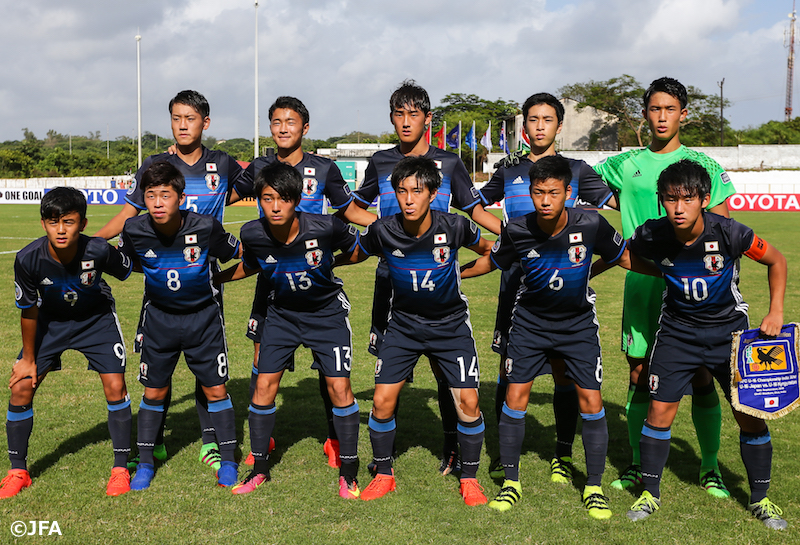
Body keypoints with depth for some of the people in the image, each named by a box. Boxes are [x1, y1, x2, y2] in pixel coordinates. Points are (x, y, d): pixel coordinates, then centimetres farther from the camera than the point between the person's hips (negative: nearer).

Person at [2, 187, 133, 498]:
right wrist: (28, 359, -4)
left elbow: (128, 271, -11)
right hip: (50, 320, 1)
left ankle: (121, 469, 5)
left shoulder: (98, 251, -33)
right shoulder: (28, 259, -29)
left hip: (96, 318, -1)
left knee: (115, 385, -12)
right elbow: (28, 310, -14)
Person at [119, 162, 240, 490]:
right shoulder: (135, 230, -16)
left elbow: (242, 254, -4)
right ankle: (145, 464, 24)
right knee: (154, 392, 8)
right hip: (159, 318, 2)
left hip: (202, 316, -1)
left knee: (216, 390, 3)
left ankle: (228, 462, 17)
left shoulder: (205, 227, -22)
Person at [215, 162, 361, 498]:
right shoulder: (252, 234, -20)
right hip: (282, 313, 3)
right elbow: (249, 267, 4)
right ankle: (259, 469, 17)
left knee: (338, 387, -7)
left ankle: (348, 473, 9)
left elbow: (357, 248, -6)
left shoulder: (324, 228, -28)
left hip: (327, 311, -2)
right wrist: (211, 279, 3)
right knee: (264, 385, 0)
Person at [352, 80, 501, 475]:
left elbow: (476, 211, 8)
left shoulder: (448, 163, 3)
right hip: (391, 278, 2)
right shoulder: (381, 163, 8)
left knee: (444, 368, 1)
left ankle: (453, 448, 16)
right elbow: (356, 207, 21)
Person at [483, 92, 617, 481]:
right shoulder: (509, 169, 12)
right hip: (516, 281, 1)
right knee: (509, 367, 3)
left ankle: (563, 456, 14)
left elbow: (620, 201, 9)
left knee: (564, 371, 1)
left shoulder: (575, 169, 8)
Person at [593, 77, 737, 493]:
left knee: (701, 376, 1)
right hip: (641, 283, 2)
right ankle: (638, 462, 19)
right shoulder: (625, 165, 9)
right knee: (639, 374, 6)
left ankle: (710, 467, 16)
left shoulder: (704, 166, 4)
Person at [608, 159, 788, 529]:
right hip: (678, 329, 1)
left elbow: (776, 261, -6)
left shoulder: (729, 233, -23)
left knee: (750, 414, -1)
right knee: (660, 409, -3)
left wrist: (776, 312, -11)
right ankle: (650, 494, 15)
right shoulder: (651, 237, -20)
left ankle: (760, 499, 20)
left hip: (728, 327, -1)